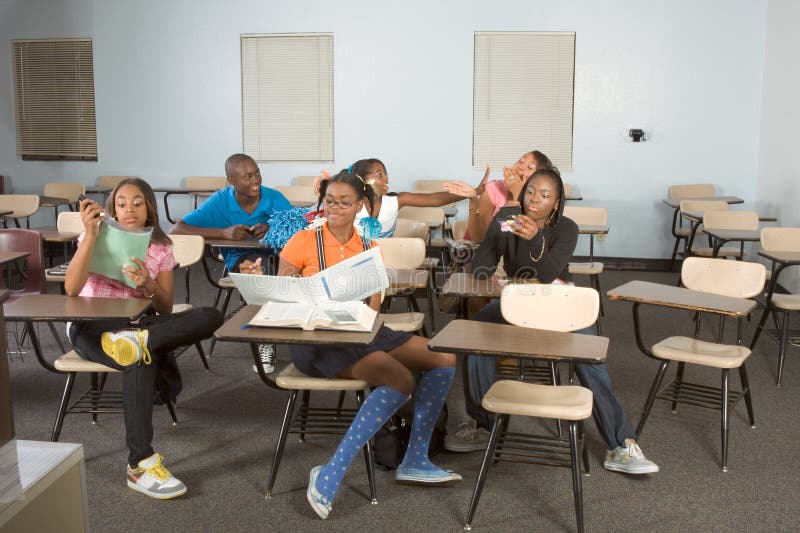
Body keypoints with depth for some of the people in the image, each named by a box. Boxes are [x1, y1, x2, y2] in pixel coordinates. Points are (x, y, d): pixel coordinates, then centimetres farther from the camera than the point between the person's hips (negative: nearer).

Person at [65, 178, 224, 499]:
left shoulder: (161, 248, 7)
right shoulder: (99, 237, 0)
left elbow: (166, 311, 3)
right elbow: (71, 289, -16)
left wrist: (149, 285, -19)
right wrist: (90, 235, -22)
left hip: (137, 323, 4)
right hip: (93, 326, -3)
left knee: (211, 317, -21)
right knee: (141, 360, -38)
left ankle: (139, 340, -38)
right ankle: (140, 464, -36)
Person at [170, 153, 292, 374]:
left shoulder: (275, 198, 0)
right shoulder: (219, 202, -4)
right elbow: (177, 229, -10)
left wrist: (273, 230, -24)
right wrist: (224, 233, -21)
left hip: (274, 253, 2)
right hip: (240, 258, -1)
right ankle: (265, 341, -23)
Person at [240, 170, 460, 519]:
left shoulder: (368, 249, 10)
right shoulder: (304, 241, -4)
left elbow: (372, 308, 4)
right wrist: (258, 281, -23)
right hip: (314, 339, -6)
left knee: (444, 360, -5)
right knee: (399, 379, -29)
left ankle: (415, 462, 2)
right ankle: (329, 477, -23)